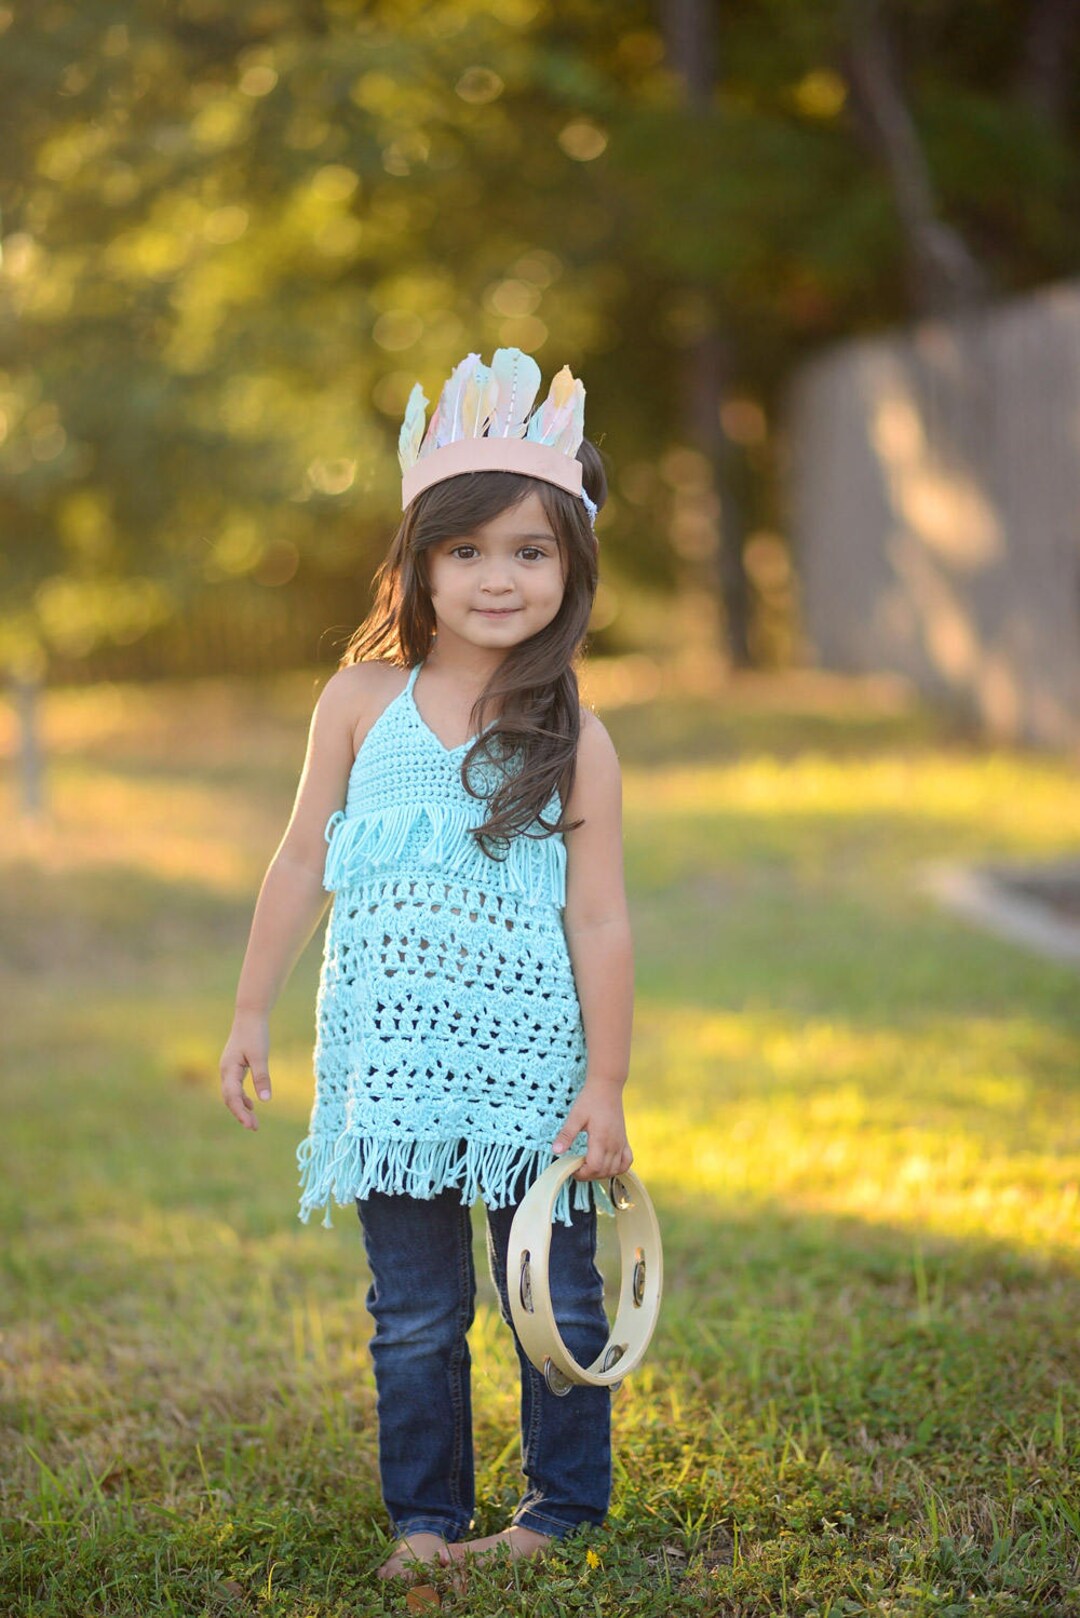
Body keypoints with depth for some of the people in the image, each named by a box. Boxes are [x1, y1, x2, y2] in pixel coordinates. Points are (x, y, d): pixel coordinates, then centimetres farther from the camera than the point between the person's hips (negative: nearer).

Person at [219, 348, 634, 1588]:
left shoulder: (573, 740, -3)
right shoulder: (363, 702, 1)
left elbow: (598, 920, -2)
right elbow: (303, 860, 9)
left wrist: (606, 1085, -3)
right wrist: (250, 1010, 9)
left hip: (535, 1066, -1)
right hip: (396, 1064, 1)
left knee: (559, 1300, 7)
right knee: (413, 1312, 8)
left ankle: (565, 1504, 23)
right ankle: (425, 1513, 21)